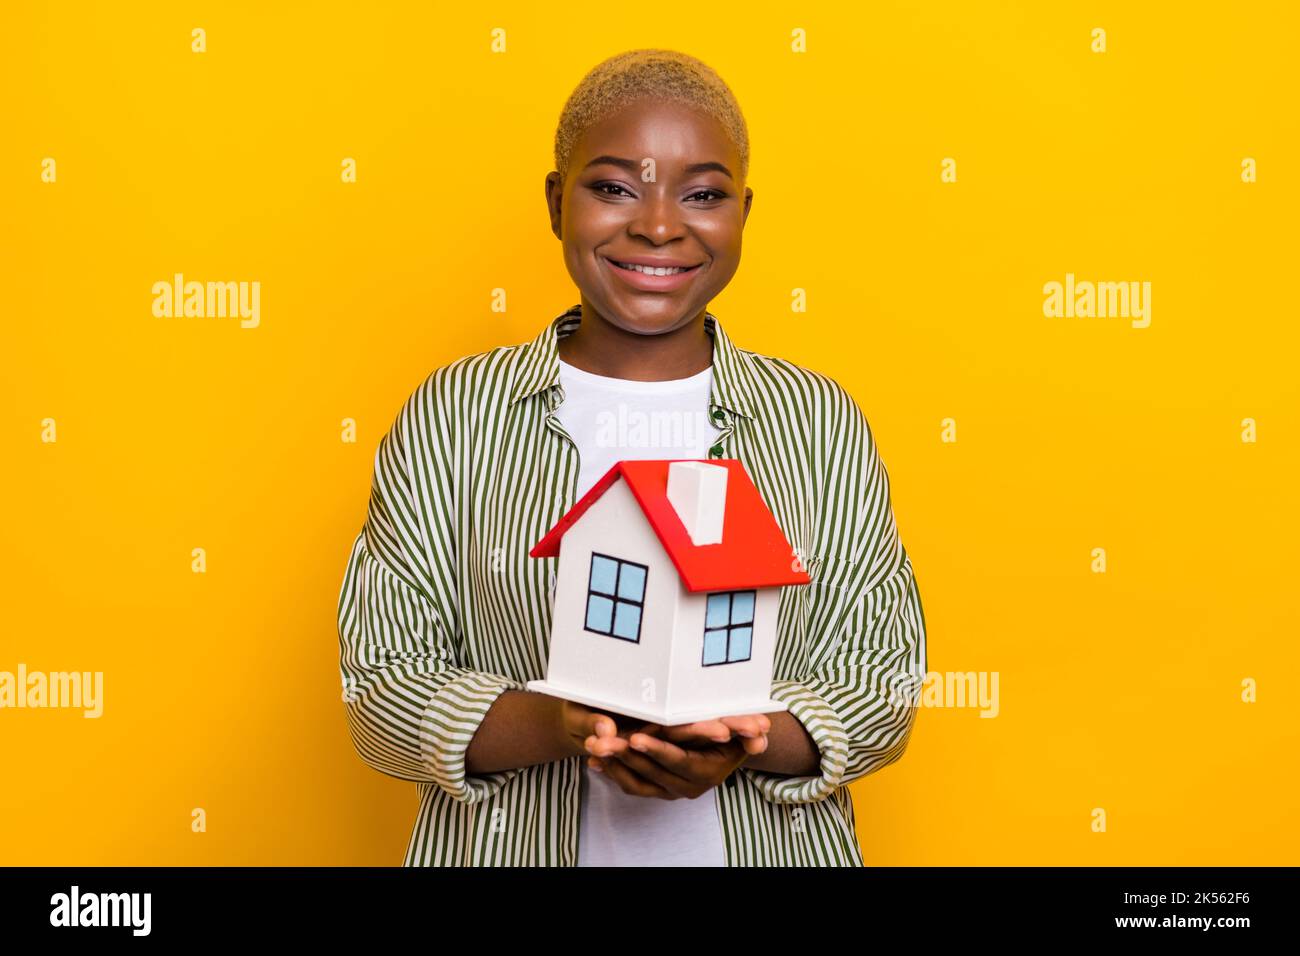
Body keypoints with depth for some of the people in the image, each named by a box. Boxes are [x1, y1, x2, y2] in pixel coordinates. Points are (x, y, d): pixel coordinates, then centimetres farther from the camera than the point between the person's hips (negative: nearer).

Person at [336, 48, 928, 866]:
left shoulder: (823, 422, -3)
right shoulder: (452, 416, -5)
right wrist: (559, 727, -24)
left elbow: (882, 682, -4)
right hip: (510, 847, 0)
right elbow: (382, 682, -8)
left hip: (768, 845, 1)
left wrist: (746, 744, -22)